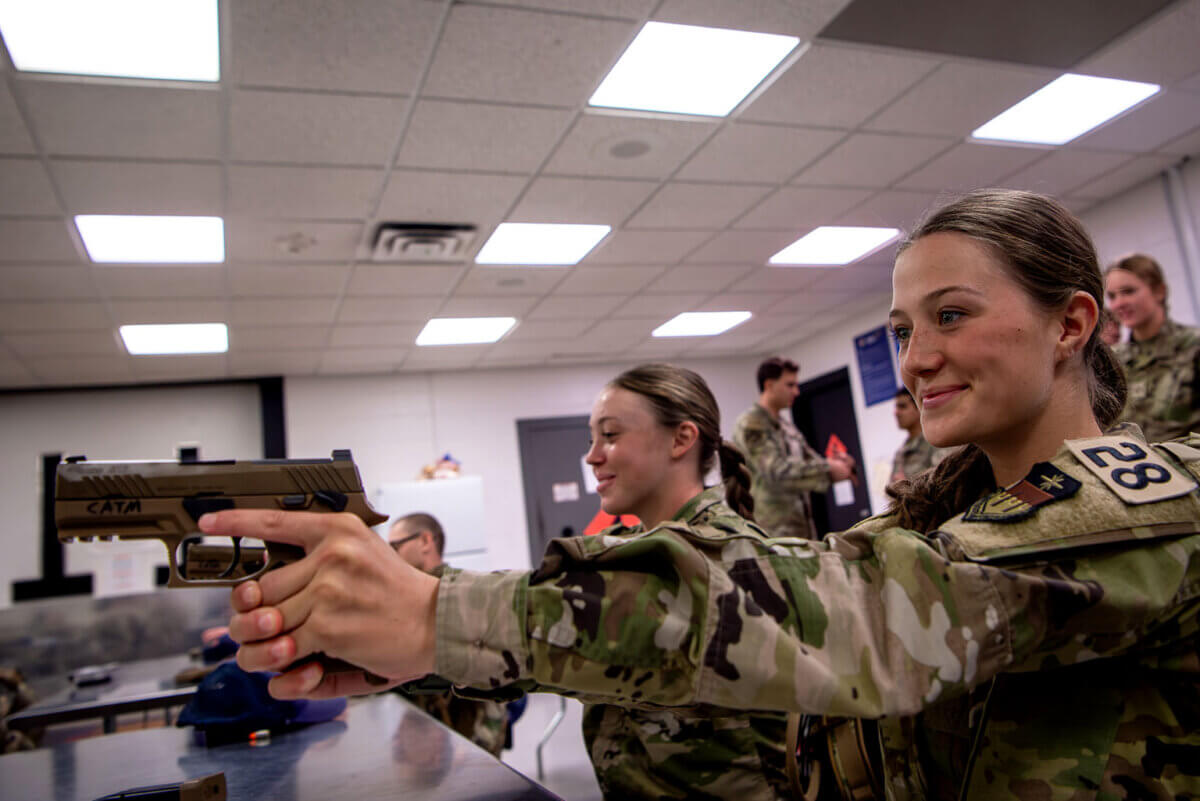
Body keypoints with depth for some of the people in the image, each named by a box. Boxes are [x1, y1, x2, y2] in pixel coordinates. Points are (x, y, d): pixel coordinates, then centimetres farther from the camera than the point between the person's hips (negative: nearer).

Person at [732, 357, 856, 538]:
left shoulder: (787, 426, 16)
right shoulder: (750, 425, -10)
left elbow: (811, 459, 18)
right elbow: (777, 472, -19)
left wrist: (836, 464, -5)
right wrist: (828, 469, -16)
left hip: (803, 527, 8)